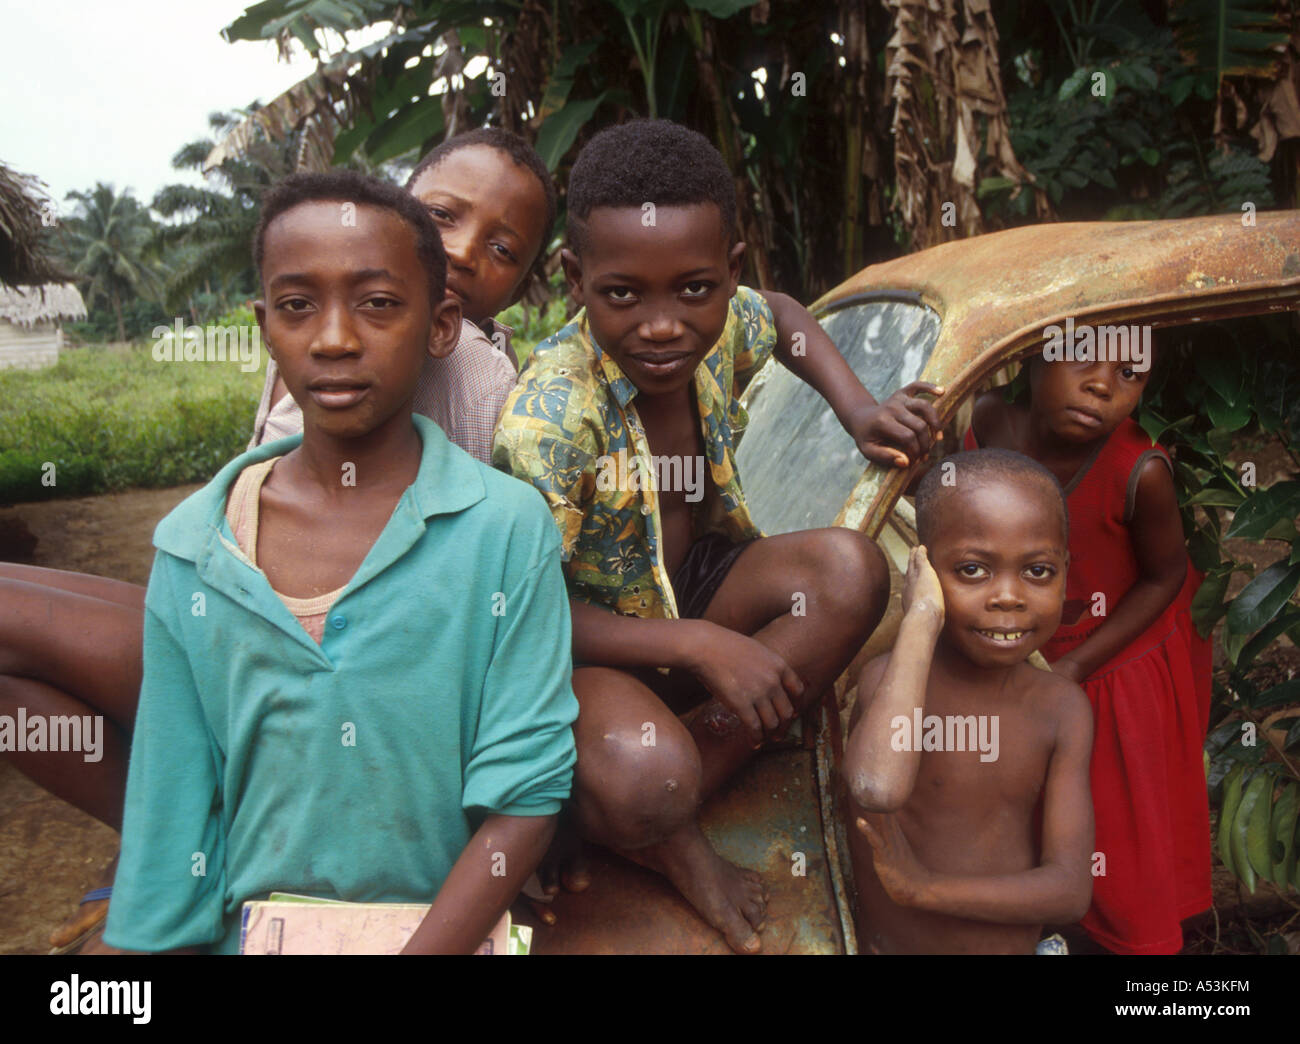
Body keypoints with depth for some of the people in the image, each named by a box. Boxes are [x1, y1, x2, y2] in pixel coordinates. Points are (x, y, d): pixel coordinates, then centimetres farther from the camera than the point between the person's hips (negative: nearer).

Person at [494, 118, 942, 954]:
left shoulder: (722, 326, -10)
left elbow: (783, 315, 17)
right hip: (584, 635, -7)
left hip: (694, 582, 7)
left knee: (848, 571, -20)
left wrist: (861, 412, 2)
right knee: (645, 778, -38)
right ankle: (667, 836, 3)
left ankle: (671, 796, -16)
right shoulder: (548, 418, -29)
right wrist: (699, 645, -29)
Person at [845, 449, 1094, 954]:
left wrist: (924, 887, -20)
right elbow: (877, 789, -36)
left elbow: (1071, 890, -8)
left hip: (1020, 941, 2)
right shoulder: (889, 679, -13)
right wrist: (921, 619, -28)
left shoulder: (1062, 707, -3)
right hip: (889, 945, -2)